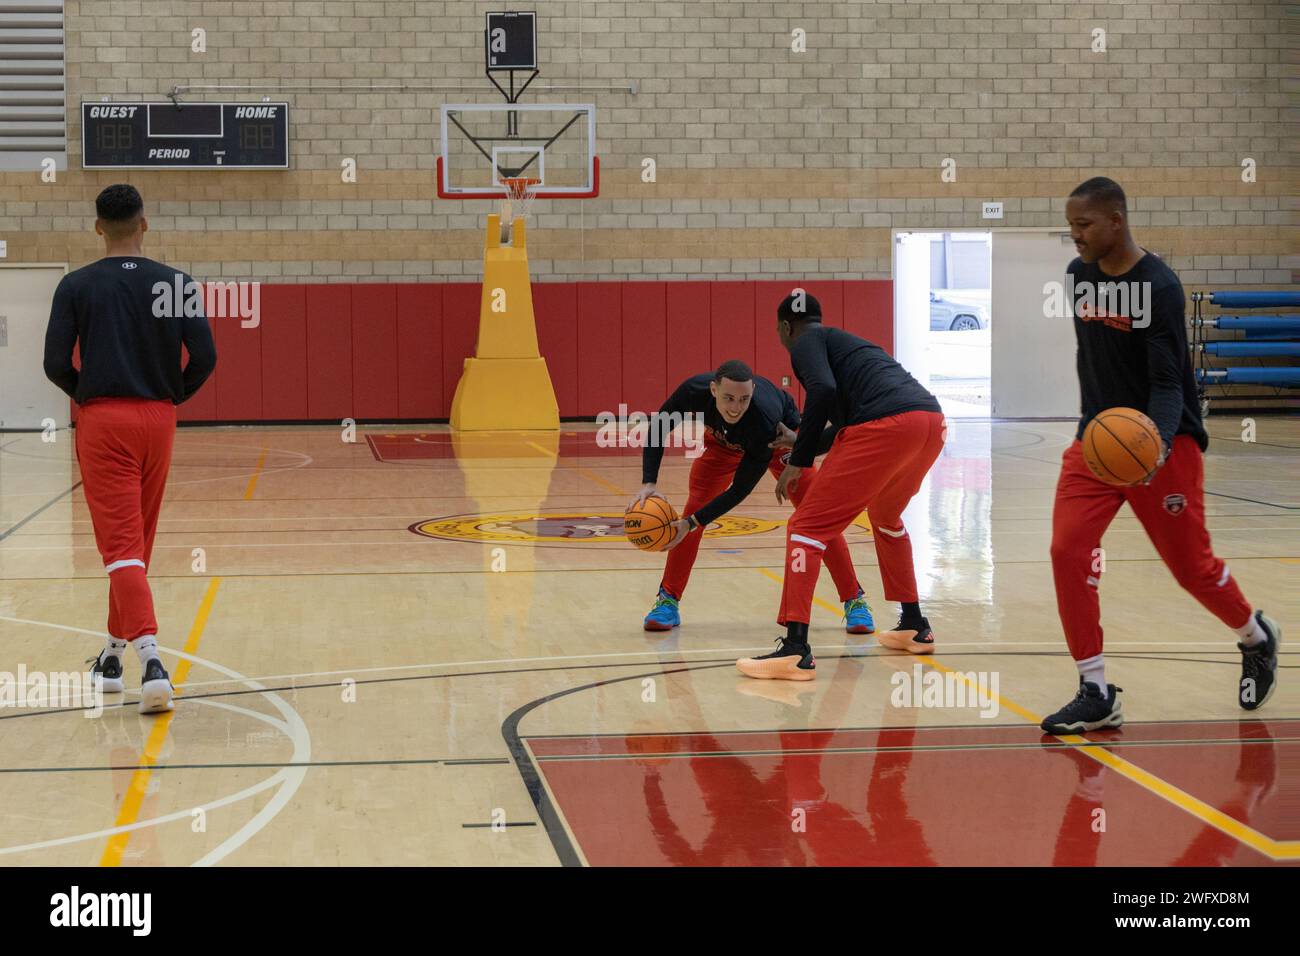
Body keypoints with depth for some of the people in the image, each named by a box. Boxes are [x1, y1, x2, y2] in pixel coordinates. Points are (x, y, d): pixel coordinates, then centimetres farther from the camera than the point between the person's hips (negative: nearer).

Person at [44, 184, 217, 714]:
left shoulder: (76, 286, -3)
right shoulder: (176, 283, 0)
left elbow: (55, 364, -7)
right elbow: (204, 358, -6)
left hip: (102, 421, -3)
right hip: (157, 420, 3)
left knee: (122, 545, -6)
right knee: (139, 543, 17)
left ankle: (150, 658, -24)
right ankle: (113, 655, 30)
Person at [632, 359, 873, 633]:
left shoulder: (764, 420, -45)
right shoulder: (694, 391, -38)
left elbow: (740, 490, -36)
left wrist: (692, 523, -42)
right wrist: (649, 483, -33)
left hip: (780, 436, -3)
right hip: (722, 441, 3)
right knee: (696, 506, -14)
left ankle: (854, 601, 0)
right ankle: (668, 600, 0)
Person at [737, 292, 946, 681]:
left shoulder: (806, 341, 11)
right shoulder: (845, 341, 35)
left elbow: (824, 390, -10)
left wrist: (798, 462, -5)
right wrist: (802, 445, 57)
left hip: (886, 424, -8)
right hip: (932, 418, 8)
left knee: (808, 527, -2)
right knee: (886, 517, 34)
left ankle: (795, 649, -13)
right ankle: (915, 627, 36)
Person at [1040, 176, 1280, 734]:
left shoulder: (1158, 287, -16)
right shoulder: (1079, 276, 3)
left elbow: (1168, 381, -19)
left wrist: (1159, 441, -36)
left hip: (1162, 442, -5)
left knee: (1191, 564, 4)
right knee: (1068, 550, -12)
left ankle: (1256, 637, 37)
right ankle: (1095, 695, -5)